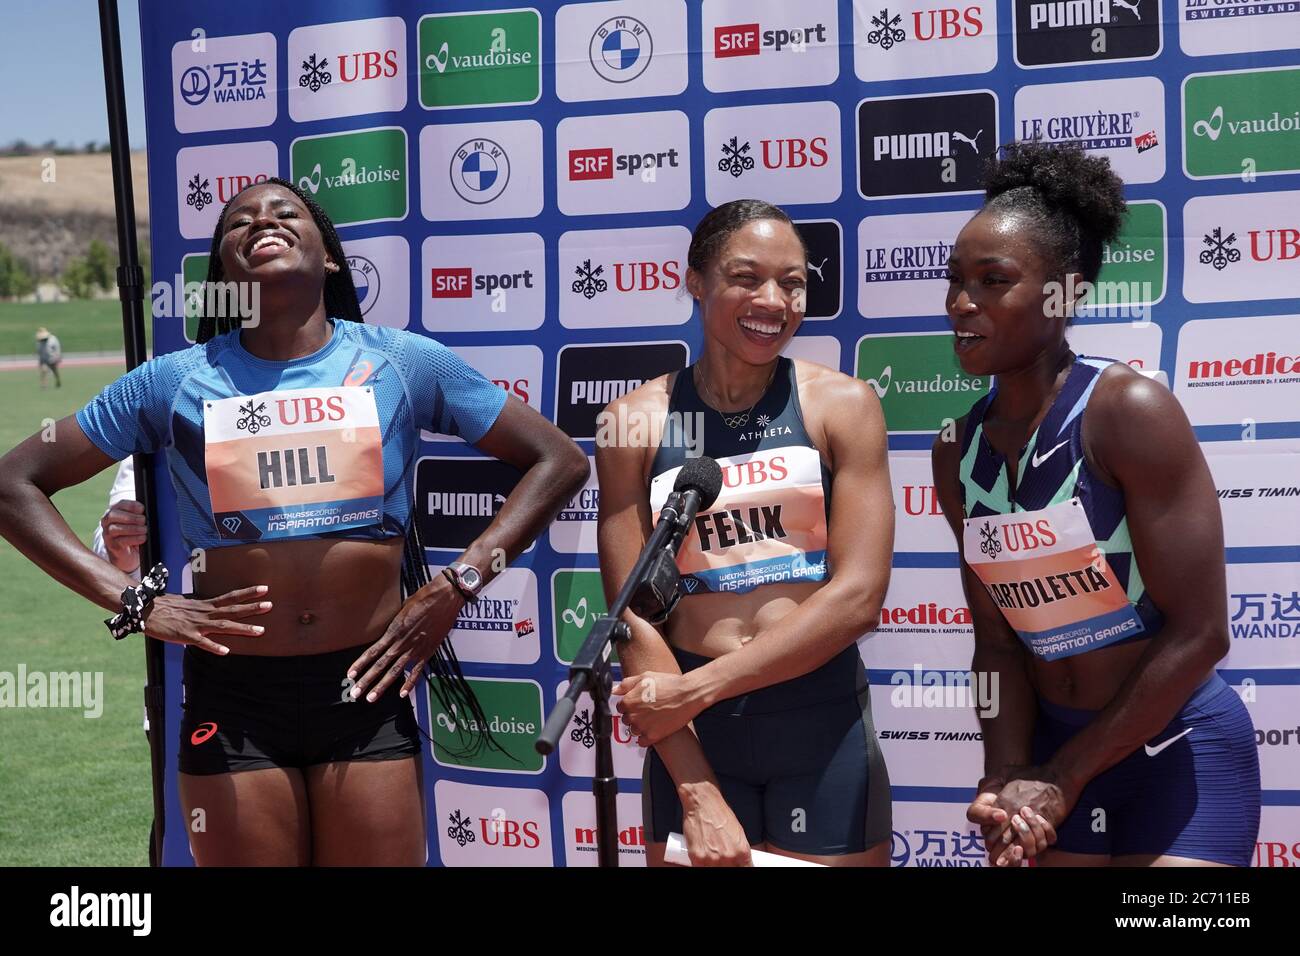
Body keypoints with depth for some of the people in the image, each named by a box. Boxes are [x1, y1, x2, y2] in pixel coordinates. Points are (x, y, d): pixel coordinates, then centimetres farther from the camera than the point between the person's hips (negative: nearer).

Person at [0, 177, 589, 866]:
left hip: (367, 688, 0)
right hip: (233, 695, 0)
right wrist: (138, 604, -8)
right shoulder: (178, 380, 2)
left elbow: (560, 461, 6)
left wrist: (456, 586, -4)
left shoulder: (404, 362, 2)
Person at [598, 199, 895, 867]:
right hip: (693, 736, 0)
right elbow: (634, 618, -6)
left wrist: (695, 688, -12)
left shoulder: (842, 405, -3)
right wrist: (697, 795, -13)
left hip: (823, 728, 0)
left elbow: (858, 595, -10)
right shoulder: (637, 422, -1)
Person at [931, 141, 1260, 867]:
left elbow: (1199, 633, -19)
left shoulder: (1130, 411, -18)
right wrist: (1008, 776, -13)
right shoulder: (960, 454, -1)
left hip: (1180, 753, -5)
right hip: (1055, 747, 5)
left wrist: (1064, 777, -14)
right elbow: (1001, 639, 3)